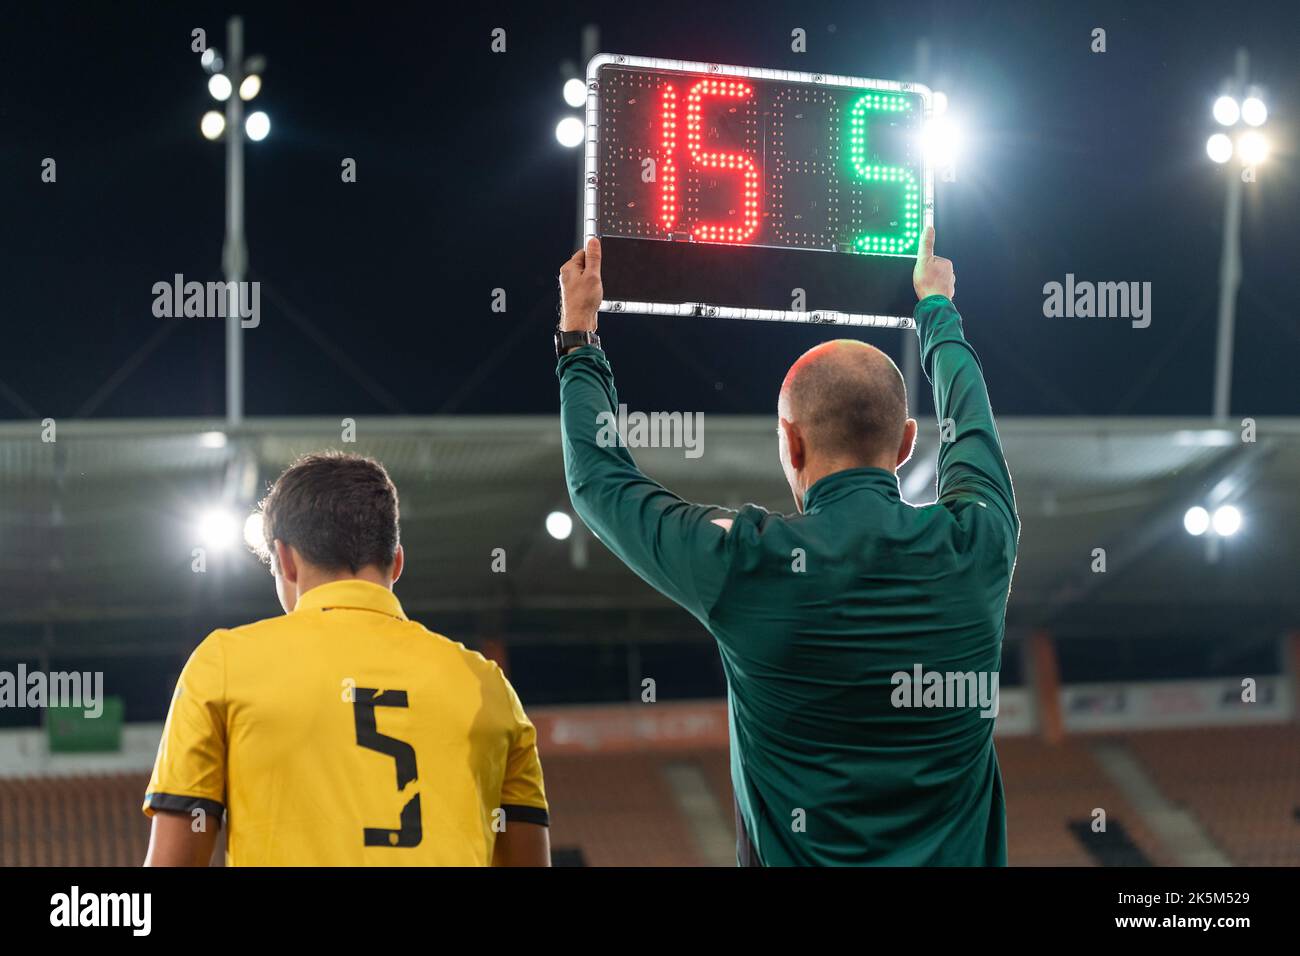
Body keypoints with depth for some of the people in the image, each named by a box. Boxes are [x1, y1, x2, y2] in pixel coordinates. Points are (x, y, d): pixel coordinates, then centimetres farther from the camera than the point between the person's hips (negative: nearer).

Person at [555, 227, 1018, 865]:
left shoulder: (745, 566, -16)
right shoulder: (975, 546, -8)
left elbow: (599, 479, 1)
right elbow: (969, 427, 15)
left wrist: (578, 336, 16)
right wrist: (936, 306, 33)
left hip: (796, 858, -2)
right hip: (959, 859, 3)